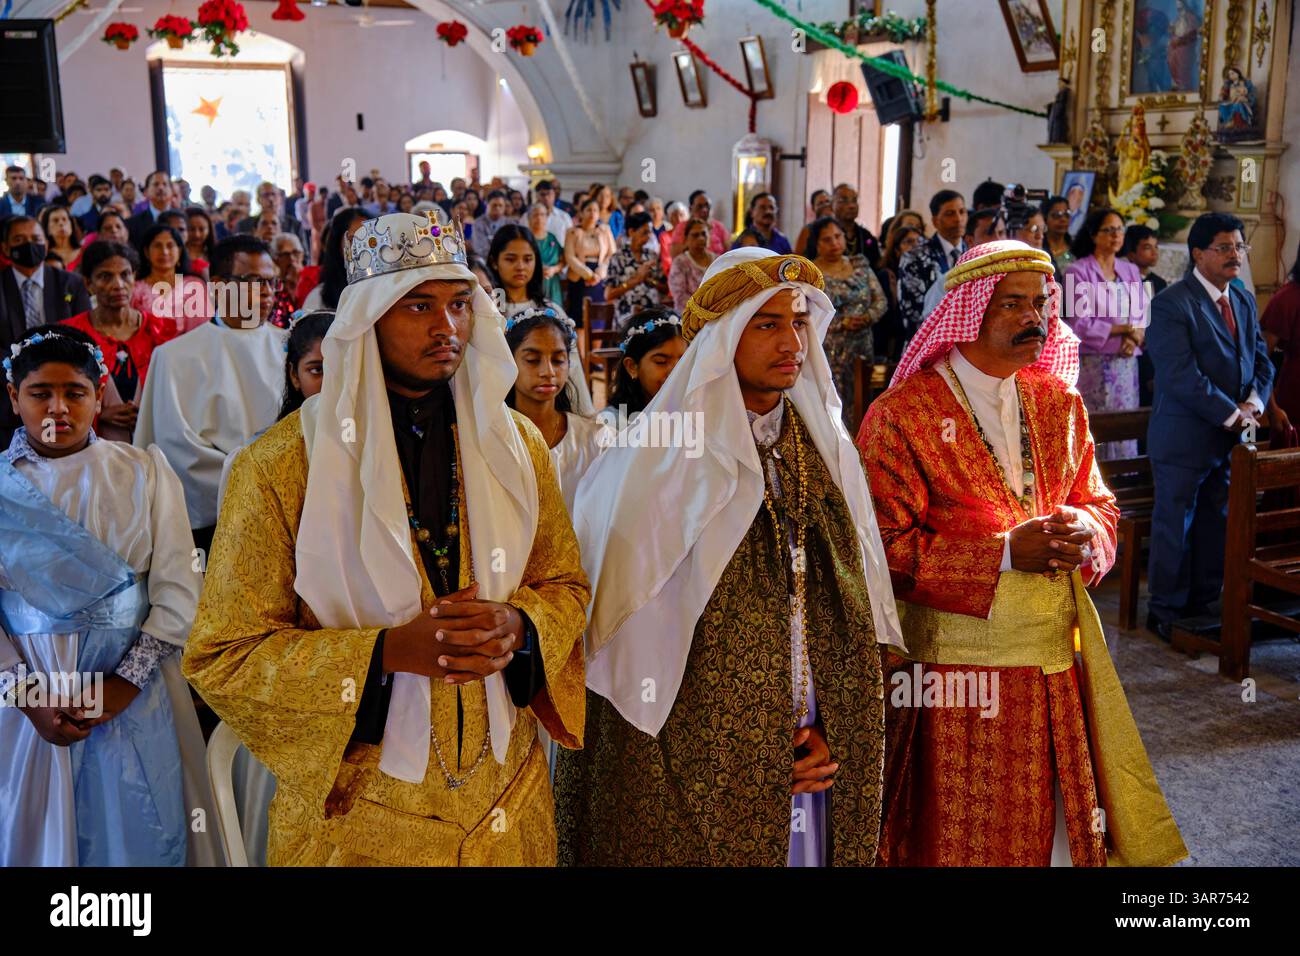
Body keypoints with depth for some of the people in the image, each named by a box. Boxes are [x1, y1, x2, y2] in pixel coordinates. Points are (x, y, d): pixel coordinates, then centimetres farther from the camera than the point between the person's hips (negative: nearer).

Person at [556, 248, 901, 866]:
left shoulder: (825, 450, 6)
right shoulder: (664, 462, -10)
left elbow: (855, 616, 8)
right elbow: (638, 642, -9)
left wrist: (833, 735, -4)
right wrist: (754, 757, -8)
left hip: (816, 767, 5)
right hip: (700, 769, -4)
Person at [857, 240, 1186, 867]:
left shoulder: (1060, 403, 9)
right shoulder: (901, 415, -11)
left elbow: (1099, 506, 15)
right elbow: (887, 550, -14)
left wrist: (1085, 528, -9)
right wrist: (1006, 553, -20)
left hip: (1060, 651, 5)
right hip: (959, 661, -5)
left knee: (1059, 823, 13)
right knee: (963, 837, 6)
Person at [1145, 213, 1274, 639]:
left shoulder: (1244, 301, 13)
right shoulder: (1172, 303, -14)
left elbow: (1262, 361, 14)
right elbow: (1182, 376, -21)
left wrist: (1253, 404, -6)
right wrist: (1232, 414, -17)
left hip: (1230, 439, 7)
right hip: (1184, 439, -7)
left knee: (1219, 526, 14)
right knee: (1175, 527, 3)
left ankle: (1204, 602, 28)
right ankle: (1166, 611, 16)